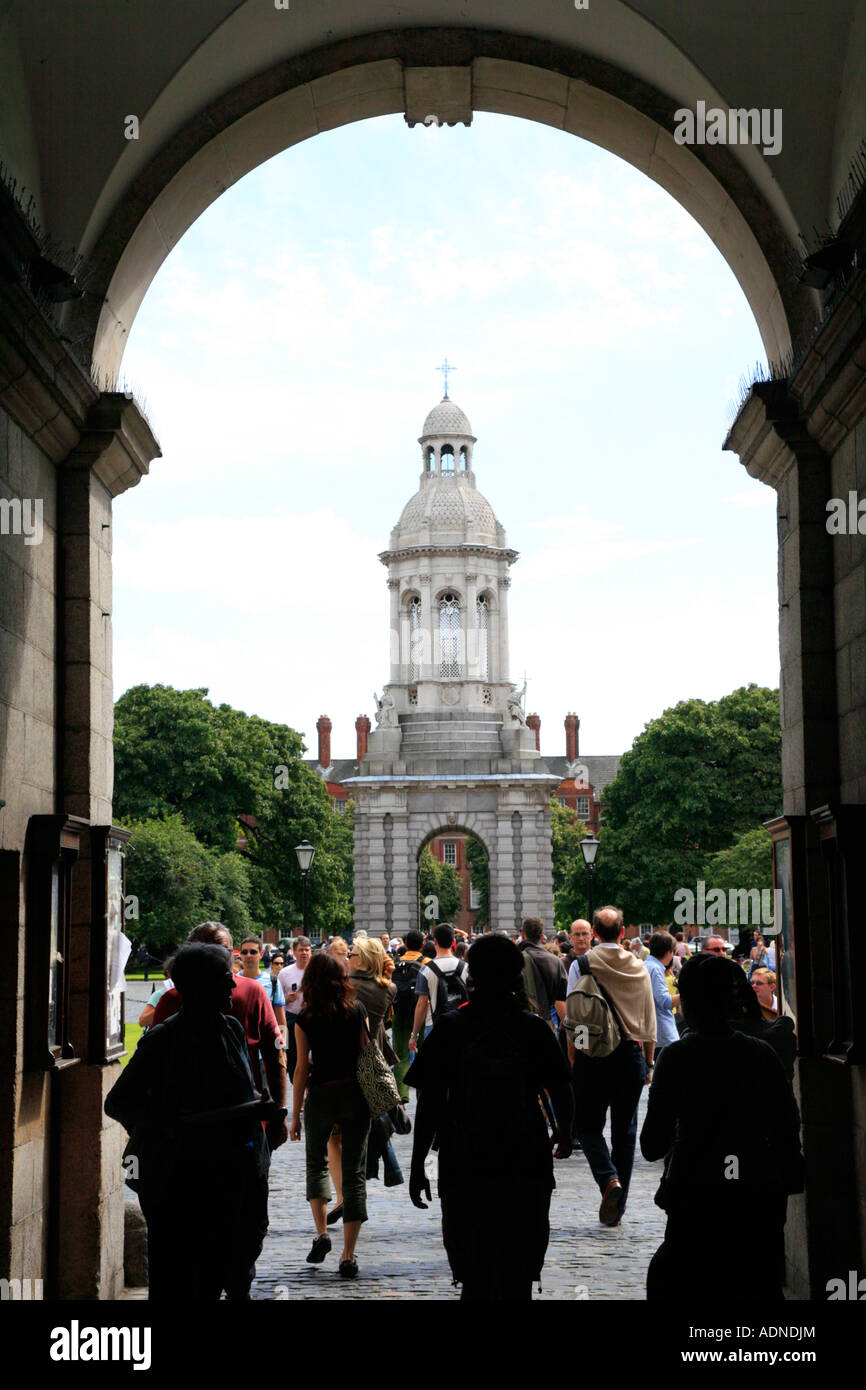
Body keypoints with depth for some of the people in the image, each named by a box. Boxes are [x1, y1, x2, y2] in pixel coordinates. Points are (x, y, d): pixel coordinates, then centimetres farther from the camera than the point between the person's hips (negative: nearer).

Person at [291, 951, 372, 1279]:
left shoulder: (306, 1018, -5)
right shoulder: (357, 1009, -1)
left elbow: (301, 1068, -4)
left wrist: (295, 1114, 2)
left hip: (321, 1095, -1)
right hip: (355, 1093, 1)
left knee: (316, 1163, 23)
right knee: (354, 1172, 4)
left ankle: (321, 1233, 9)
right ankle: (348, 1255, 1)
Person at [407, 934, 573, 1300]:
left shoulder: (450, 1027, -4)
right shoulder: (533, 1029, -3)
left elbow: (430, 1105, -6)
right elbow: (561, 1092, 4)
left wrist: (417, 1166, 1)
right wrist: (564, 1136, 24)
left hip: (464, 1170, 0)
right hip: (526, 1170, 0)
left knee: (474, 1281, 8)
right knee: (518, 1280, 7)